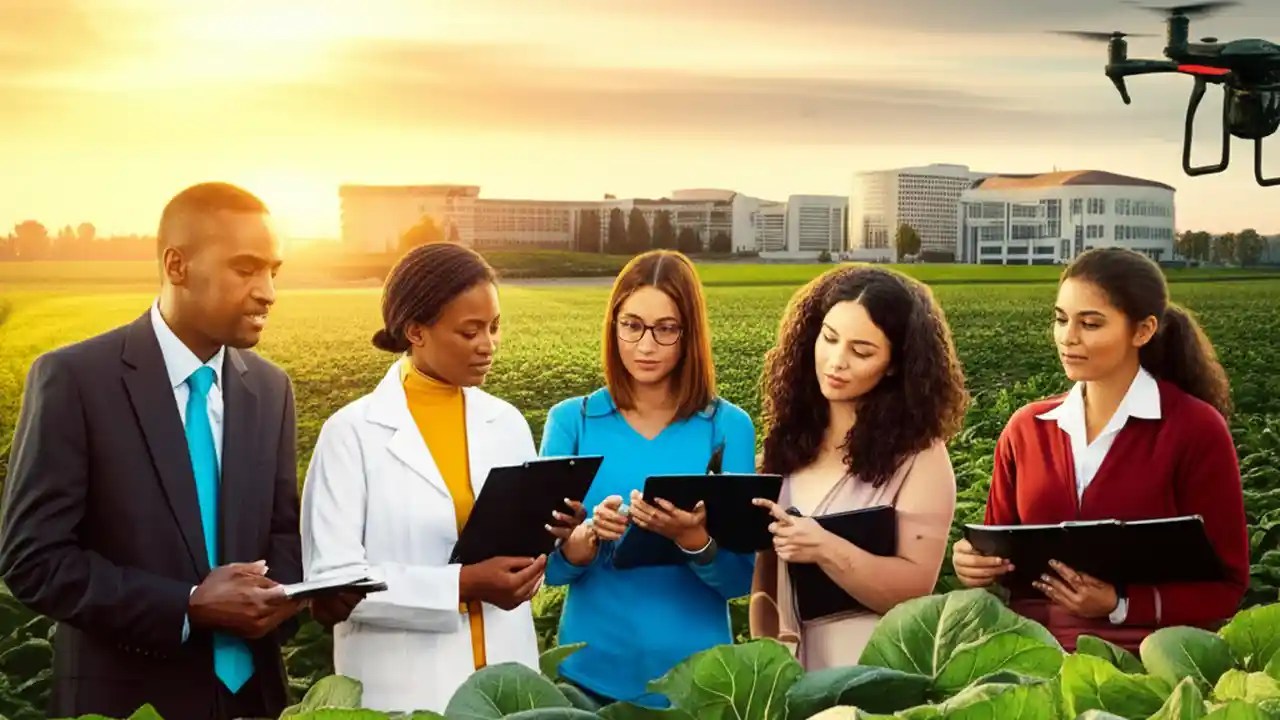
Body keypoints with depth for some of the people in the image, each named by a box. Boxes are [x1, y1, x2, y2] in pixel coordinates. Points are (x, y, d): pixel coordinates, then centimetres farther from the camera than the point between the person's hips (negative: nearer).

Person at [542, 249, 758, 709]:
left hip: (694, 672, 0)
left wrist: (691, 536, -25)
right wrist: (592, 535, -23)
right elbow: (548, 564, -4)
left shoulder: (729, 425, -5)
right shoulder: (570, 420, -2)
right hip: (593, 670, 1)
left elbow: (740, 578, -7)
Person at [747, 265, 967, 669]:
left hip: (873, 672, -4)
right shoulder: (789, 436, 3)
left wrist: (825, 549, -26)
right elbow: (764, 566, 4)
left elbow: (915, 588, -15)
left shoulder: (918, 453, -10)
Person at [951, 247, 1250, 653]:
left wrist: (1119, 605, -15)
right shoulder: (1026, 428, 11)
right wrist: (975, 564, -6)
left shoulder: (1196, 429, -1)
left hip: (1137, 650, -4)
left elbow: (1225, 585, 0)